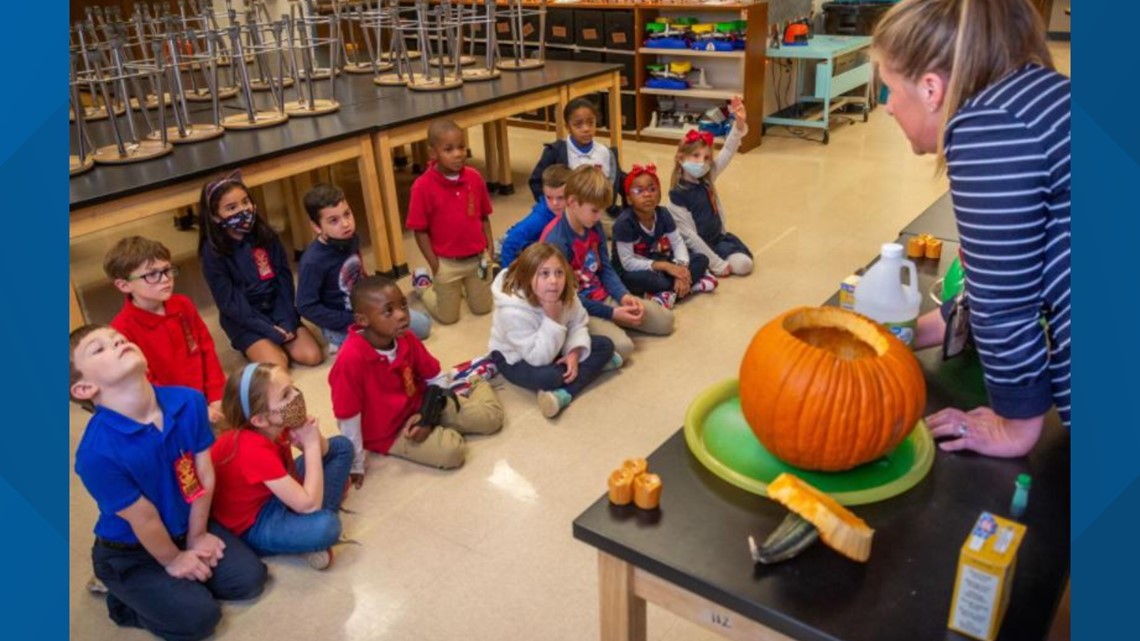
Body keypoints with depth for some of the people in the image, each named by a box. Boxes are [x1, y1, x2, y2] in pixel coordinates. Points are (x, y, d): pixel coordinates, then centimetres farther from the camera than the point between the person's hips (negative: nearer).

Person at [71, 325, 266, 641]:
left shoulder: (189, 401, -21)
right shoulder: (97, 452, -36)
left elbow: (205, 476, -8)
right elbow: (143, 518, -21)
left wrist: (197, 536, 0)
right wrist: (173, 561, -7)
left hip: (185, 526, 5)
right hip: (129, 552, -5)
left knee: (250, 578, 3)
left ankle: (178, 582, 22)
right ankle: (123, 597, 13)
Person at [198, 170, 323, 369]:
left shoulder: (266, 234, -2)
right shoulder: (213, 252, -14)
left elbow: (285, 278, -2)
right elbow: (229, 302, -14)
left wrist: (286, 321, -13)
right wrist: (269, 329, -18)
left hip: (278, 310, 4)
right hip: (244, 320, -3)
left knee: (312, 356, -13)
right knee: (276, 366, -22)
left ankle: (277, 342, 14)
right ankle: (251, 347, 9)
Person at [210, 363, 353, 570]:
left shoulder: (274, 425, -13)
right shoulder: (255, 451, -36)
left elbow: (322, 451, 2)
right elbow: (309, 505, -34)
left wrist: (314, 436, -23)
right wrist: (311, 444, -28)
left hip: (274, 494, 9)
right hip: (251, 525, -9)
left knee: (341, 446, 9)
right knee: (325, 526, -38)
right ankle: (308, 537, -2)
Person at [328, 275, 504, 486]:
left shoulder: (407, 339, -12)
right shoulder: (351, 359, -33)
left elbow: (436, 379, 2)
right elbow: (347, 419, -25)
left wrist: (428, 415, -12)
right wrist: (355, 465, -17)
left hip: (419, 406, 5)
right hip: (387, 433, -5)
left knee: (491, 418, 0)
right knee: (452, 451, -26)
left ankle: (478, 384, 32)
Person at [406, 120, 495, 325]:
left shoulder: (474, 178, -8)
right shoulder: (423, 186, -19)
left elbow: (484, 217, 3)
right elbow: (420, 230, -13)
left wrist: (490, 250, 0)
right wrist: (435, 266, -12)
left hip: (477, 258, 4)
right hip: (447, 263, -4)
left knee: (482, 308, 18)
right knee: (448, 316, 12)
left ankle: (462, 285, 45)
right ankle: (423, 283, 37)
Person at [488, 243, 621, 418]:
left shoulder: (565, 294, -17)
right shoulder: (513, 311, -37)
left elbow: (578, 324, -5)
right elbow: (539, 358, -36)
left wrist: (574, 353, -24)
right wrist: (552, 318, -42)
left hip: (552, 348, 7)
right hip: (514, 358, -7)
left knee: (605, 345, -8)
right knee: (550, 376, -40)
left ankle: (564, 394, -24)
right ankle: (594, 365, -12)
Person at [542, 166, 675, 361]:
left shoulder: (594, 227, 0)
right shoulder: (556, 240, -24)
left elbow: (606, 269, 8)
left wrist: (624, 296, -10)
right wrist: (611, 313, -19)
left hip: (603, 297, 9)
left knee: (665, 320, 11)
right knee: (622, 346, -31)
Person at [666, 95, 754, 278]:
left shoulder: (707, 179, -2)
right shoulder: (677, 196, -19)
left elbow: (728, 151, -10)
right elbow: (689, 235, -20)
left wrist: (740, 123, -29)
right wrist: (717, 264, -22)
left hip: (719, 236, 6)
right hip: (696, 246, -5)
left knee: (744, 264, -13)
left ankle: (710, 260, 9)